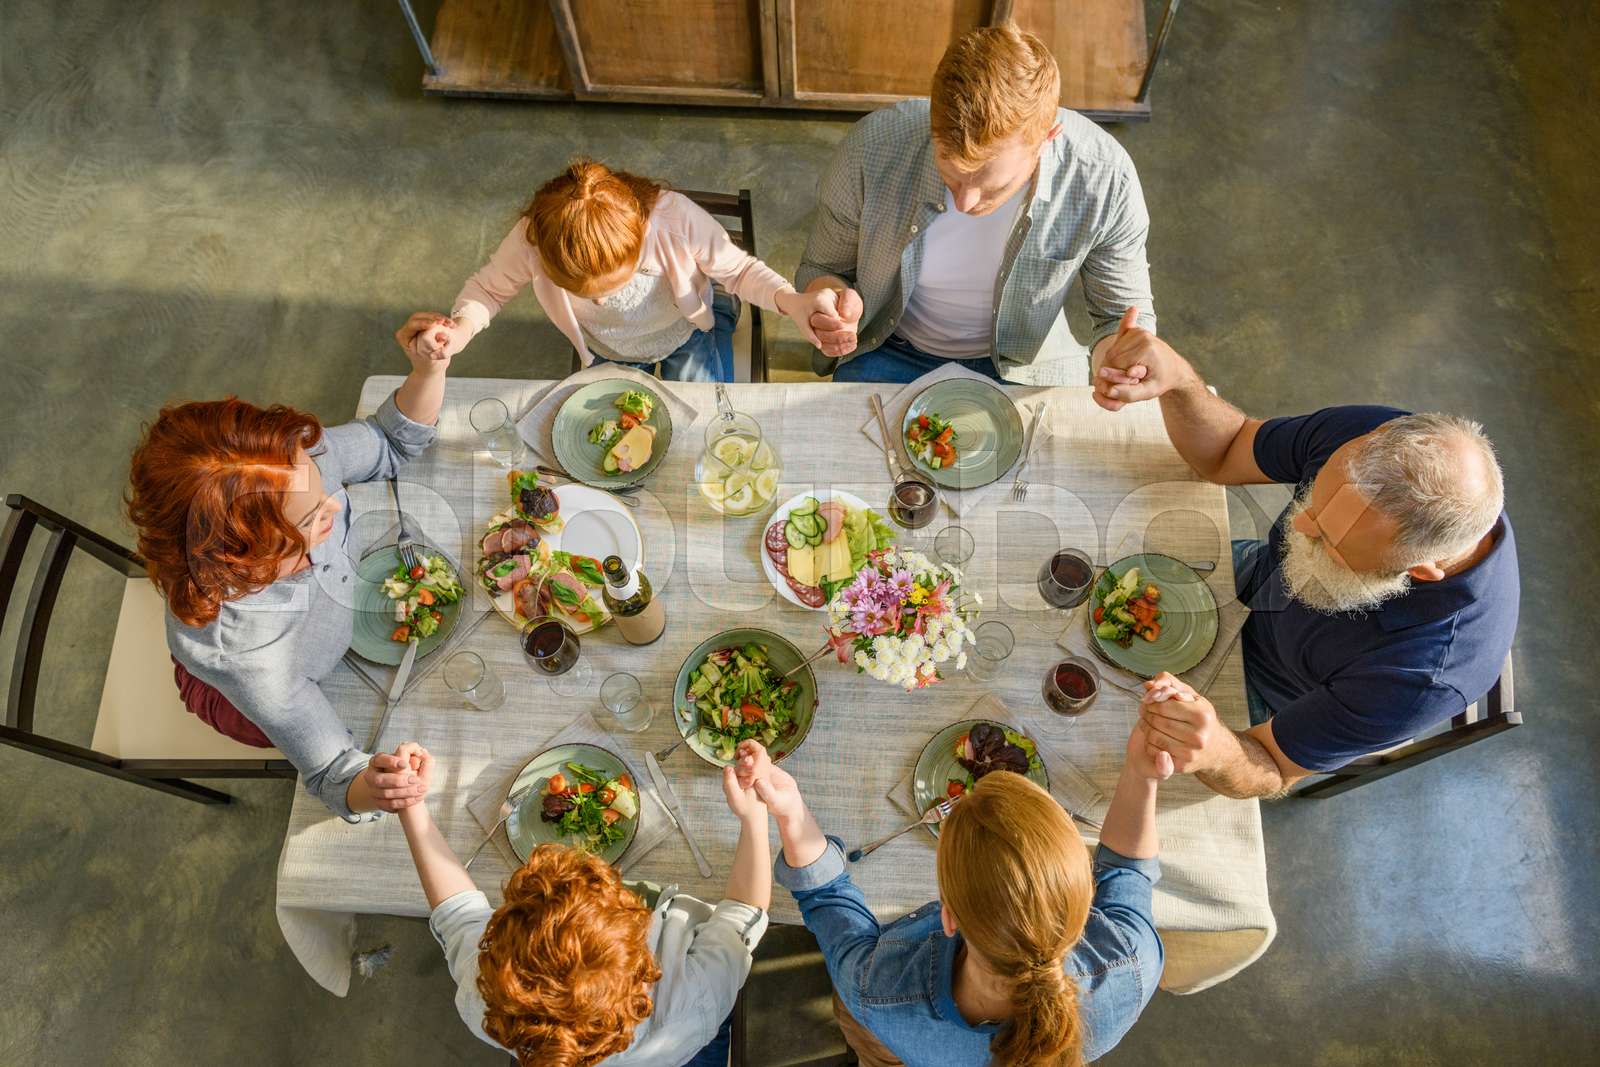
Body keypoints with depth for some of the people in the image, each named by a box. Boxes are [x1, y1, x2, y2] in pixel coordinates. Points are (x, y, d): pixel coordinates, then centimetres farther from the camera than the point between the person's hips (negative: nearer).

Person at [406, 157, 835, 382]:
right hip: (607, 353, 2)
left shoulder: (678, 219, -41)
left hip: (686, 335, -1)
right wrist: (462, 326, -38)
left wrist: (790, 300, -44)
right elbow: (489, 287, -16)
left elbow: (738, 268, -24)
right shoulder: (532, 239, -36)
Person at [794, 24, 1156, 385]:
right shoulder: (870, 148, -25)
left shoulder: (1105, 179, -23)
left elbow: (1125, 313, -7)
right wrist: (835, 303, -30)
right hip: (890, 354, 0)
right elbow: (821, 269, -7)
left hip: (1022, 367, 1)